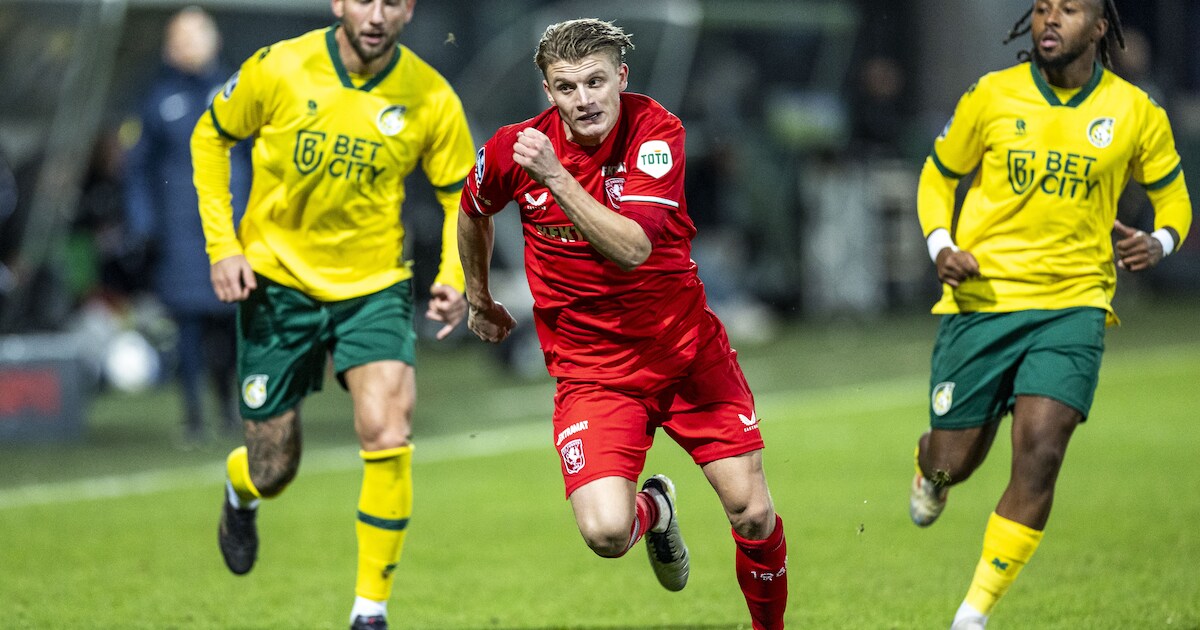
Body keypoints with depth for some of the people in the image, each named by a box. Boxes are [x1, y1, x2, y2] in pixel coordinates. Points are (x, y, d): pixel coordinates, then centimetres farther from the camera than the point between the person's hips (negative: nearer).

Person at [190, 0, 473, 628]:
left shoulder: (430, 98, -10)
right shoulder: (278, 69, -13)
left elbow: (462, 196, 4)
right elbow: (210, 139, 3)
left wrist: (453, 280, -14)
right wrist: (222, 246, -5)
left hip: (374, 286, 0)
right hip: (278, 280, 0)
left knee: (388, 435, -22)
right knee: (272, 471, 6)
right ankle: (239, 493, 48)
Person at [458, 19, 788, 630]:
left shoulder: (655, 131, -15)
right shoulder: (514, 148, -9)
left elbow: (632, 249, -29)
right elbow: (473, 214, 16)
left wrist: (556, 177, -35)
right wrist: (479, 300, 27)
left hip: (687, 347, 0)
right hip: (590, 365, 0)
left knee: (752, 514, -6)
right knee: (605, 531, -20)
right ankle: (652, 507, 18)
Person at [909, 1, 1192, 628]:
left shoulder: (1136, 113, -1)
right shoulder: (993, 95, -2)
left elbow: (1172, 195, 14)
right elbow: (938, 176, 11)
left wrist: (1159, 242, -9)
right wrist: (941, 246, -7)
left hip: (1072, 304, 0)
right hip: (980, 300, 0)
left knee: (1040, 455, -18)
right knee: (954, 462, 4)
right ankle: (929, 465, 46)